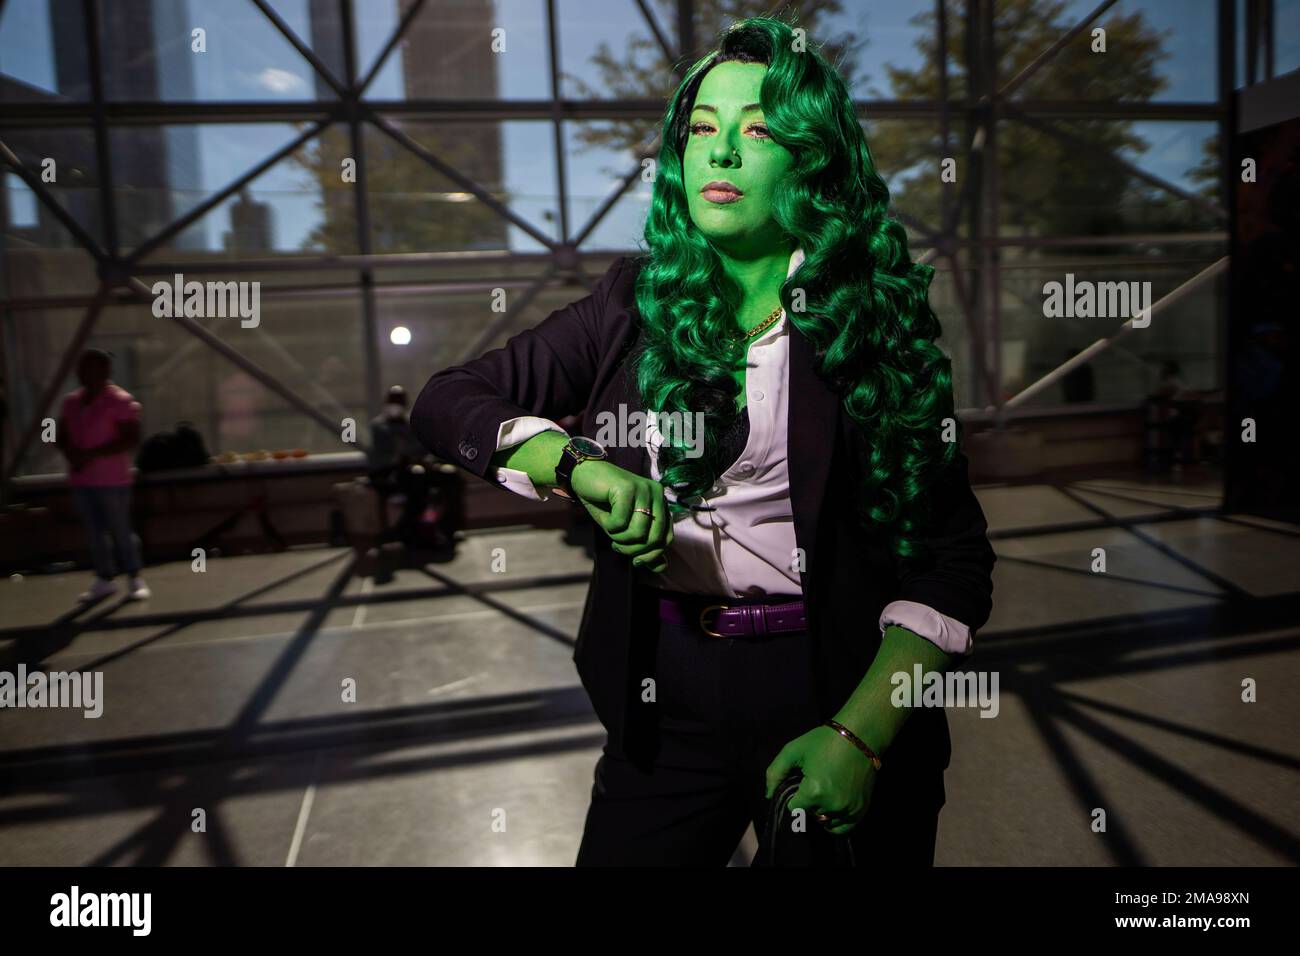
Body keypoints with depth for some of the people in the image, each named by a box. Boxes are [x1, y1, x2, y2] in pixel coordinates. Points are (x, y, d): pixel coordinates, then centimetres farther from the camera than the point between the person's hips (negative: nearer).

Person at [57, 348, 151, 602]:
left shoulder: (121, 400, -10)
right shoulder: (71, 401, 12)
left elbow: (131, 439, -16)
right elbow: (61, 436, 17)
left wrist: (92, 454, -21)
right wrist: (71, 453, -6)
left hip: (112, 479, -6)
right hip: (81, 479, 7)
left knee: (120, 530, -1)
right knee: (94, 532, 10)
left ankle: (135, 578, 9)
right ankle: (104, 579, 18)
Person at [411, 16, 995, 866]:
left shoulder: (875, 323, -5)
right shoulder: (636, 305, 2)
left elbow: (955, 559, -6)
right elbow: (447, 400, -2)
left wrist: (859, 736, -15)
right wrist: (578, 466, -20)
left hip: (833, 693, -1)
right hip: (666, 705, 2)